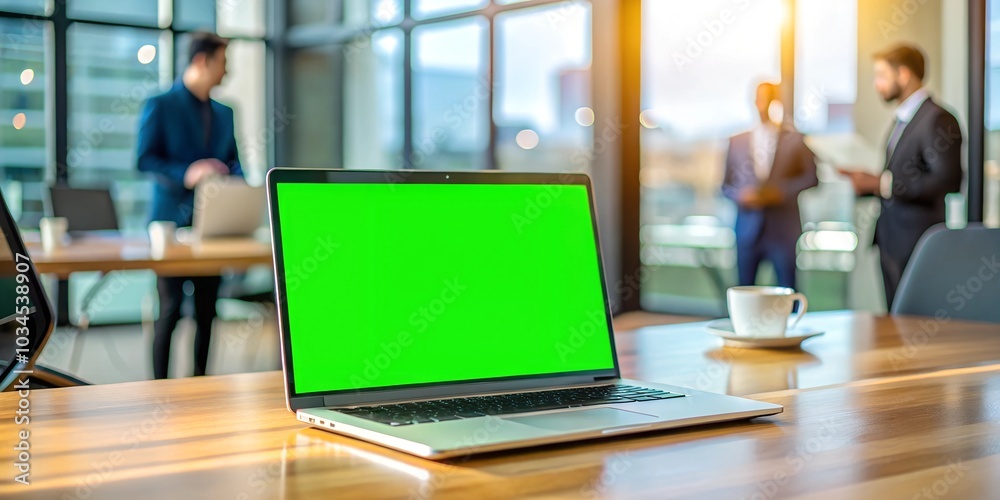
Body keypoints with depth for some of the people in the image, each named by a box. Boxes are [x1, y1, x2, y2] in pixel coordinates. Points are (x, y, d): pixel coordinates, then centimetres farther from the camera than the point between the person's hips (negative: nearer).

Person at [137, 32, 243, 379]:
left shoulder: (224, 113, 16)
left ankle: (200, 381, 15)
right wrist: (186, 174, -25)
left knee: (206, 310, 6)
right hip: (173, 222, -5)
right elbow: (145, 160, -9)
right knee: (170, 308, -5)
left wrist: (235, 180, -7)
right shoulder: (160, 106, -2)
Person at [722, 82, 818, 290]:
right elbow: (727, 184, 11)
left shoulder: (796, 140, 5)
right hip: (748, 229, 2)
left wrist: (782, 191, -12)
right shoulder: (737, 141, 10)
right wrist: (741, 195, -10)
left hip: (783, 229, -1)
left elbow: (811, 177, 2)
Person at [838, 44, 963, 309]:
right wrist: (867, 182, 3)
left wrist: (882, 184, -22)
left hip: (918, 247, -9)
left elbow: (946, 182, -21)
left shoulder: (937, 119, -13)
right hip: (893, 244, 9)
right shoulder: (902, 119, 17)